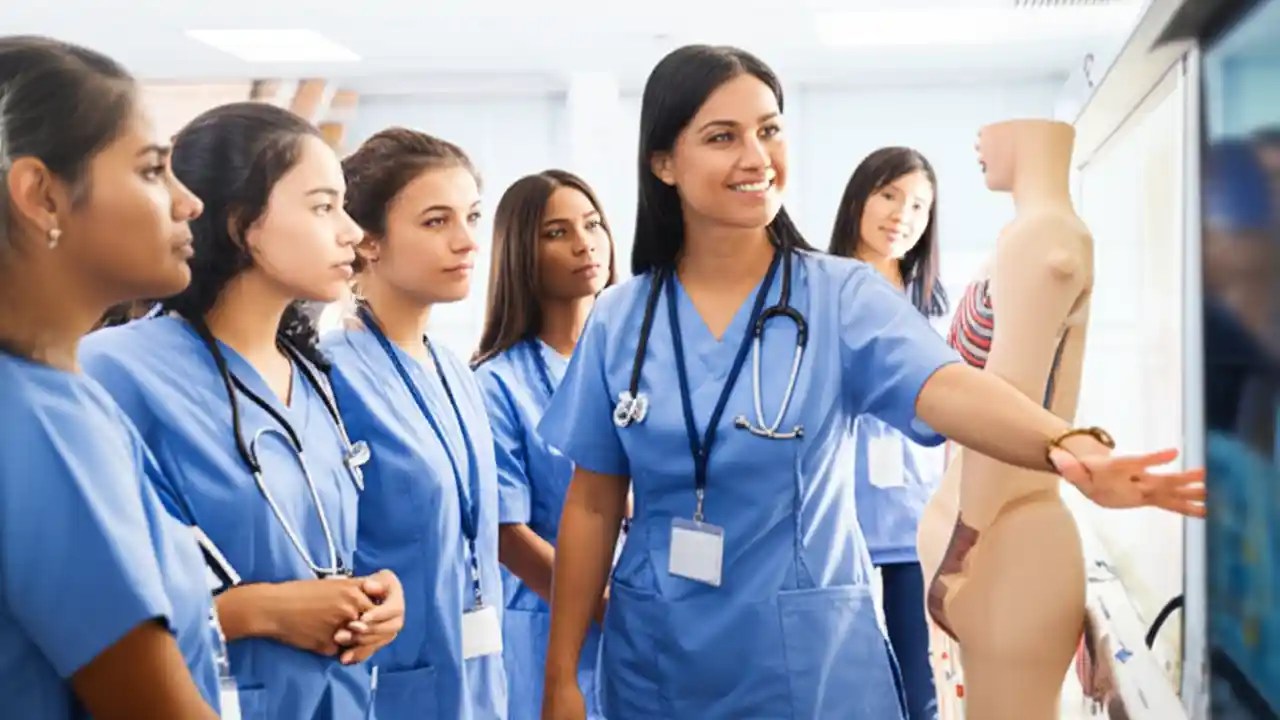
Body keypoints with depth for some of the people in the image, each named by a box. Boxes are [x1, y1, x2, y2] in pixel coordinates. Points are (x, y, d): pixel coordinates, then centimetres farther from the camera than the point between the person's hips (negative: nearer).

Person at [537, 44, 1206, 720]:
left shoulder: (842, 295, -9)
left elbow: (946, 387, -27)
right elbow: (592, 507, 3)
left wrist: (1071, 448, -47)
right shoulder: (620, 319, -2)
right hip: (655, 655, 2)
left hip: (809, 652, -2)